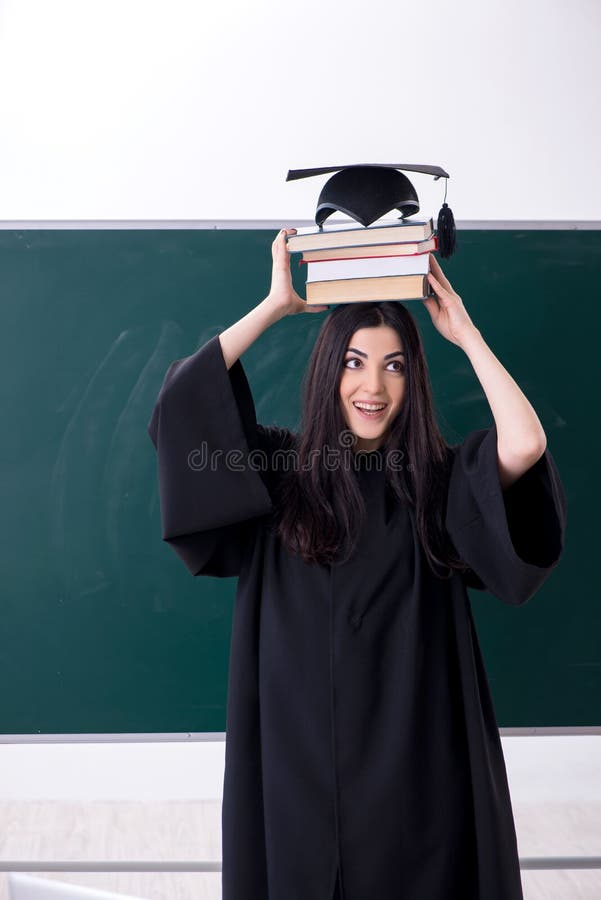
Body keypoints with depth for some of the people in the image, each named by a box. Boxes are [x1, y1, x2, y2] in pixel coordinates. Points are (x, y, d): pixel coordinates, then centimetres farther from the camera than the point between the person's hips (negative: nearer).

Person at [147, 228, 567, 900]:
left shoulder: (438, 483, -1)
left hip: (412, 758, 0)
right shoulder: (279, 475, 0)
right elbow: (182, 396, -10)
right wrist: (277, 304, -4)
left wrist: (463, 330, -7)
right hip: (300, 753, 0)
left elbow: (524, 446, -19)